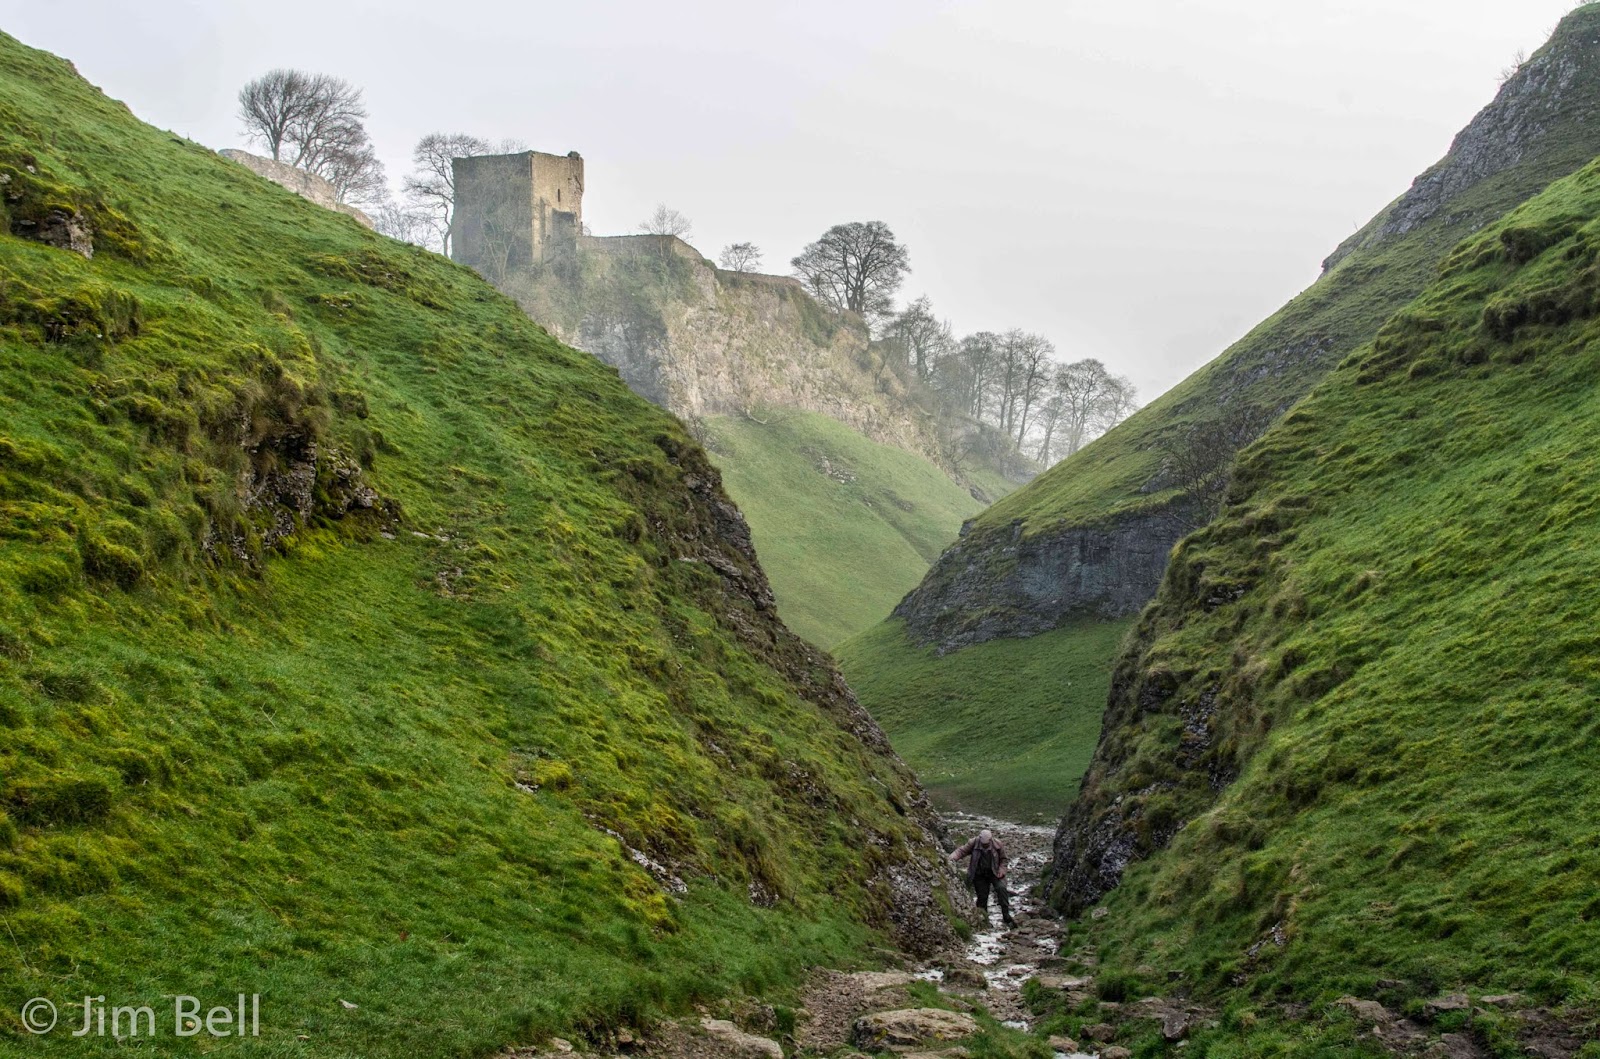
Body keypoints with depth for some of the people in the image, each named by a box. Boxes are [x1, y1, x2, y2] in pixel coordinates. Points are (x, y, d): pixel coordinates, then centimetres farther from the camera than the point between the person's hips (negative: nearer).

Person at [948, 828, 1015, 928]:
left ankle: (1006, 916, -17)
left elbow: (1003, 858, 5)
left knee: (1001, 889, -21)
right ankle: (984, 919, 16)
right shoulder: (973, 843, -12)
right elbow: (961, 851, -12)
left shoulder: (997, 844, -9)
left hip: (994, 873, 0)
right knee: (982, 896, 0)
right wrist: (952, 858, -31)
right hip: (979, 875, 0)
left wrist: (1001, 870, -8)